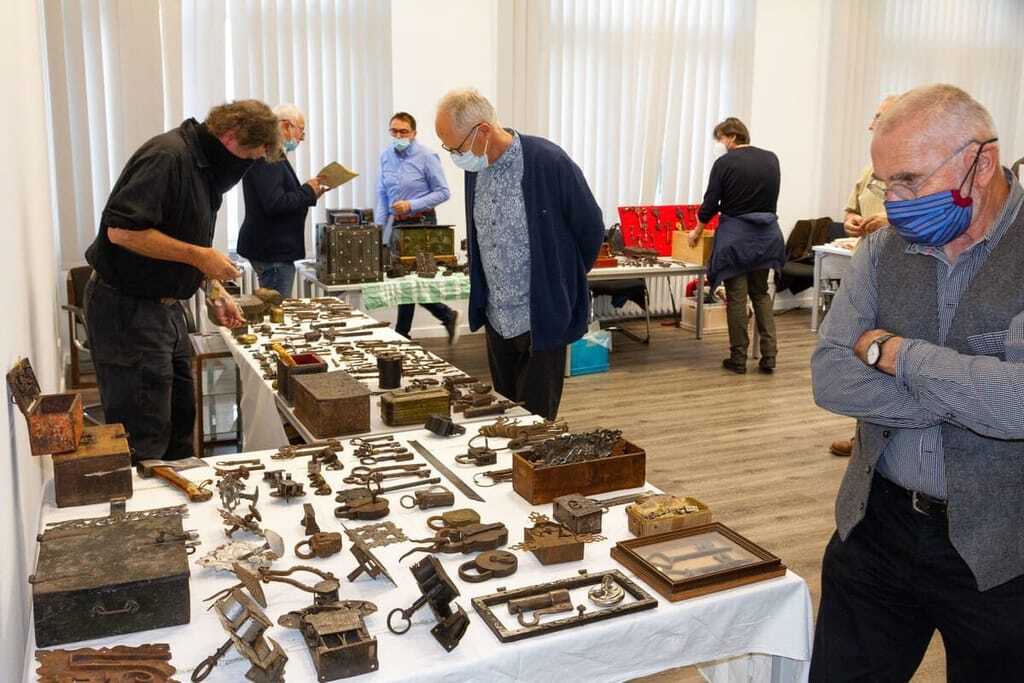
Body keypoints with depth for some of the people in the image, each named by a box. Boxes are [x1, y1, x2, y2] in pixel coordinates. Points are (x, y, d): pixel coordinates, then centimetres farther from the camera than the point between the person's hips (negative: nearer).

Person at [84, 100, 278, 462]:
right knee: (144, 438, -4)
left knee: (181, 418, 18)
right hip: (127, 309, -10)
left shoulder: (206, 165, 11)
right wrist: (199, 255, -23)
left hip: (165, 306, 10)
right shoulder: (167, 156, -20)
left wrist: (215, 291, 10)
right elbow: (121, 229, -28)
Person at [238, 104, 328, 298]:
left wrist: (309, 193, 9)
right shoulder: (266, 157, -18)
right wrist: (308, 192, -12)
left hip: (274, 247, 11)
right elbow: (275, 204, -25)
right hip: (273, 251, -11)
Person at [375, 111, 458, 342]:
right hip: (395, 223, 6)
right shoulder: (386, 156, 6)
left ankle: (401, 336, 14)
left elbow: (443, 192, -10)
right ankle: (448, 316, 22)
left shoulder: (426, 157, -11)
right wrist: (378, 225, 3)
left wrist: (411, 205, -17)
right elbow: (382, 195, 12)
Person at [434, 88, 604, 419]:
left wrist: (562, 285, 6)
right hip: (496, 318, 6)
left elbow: (591, 231, -6)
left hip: (542, 320, -6)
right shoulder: (476, 167, 2)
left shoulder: (548, 162, -18)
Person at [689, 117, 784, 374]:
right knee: (761, 293, 16)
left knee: (737, 297, 3)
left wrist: (697, 232, 12)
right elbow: (771, 199, 13)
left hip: (736, 236, -5)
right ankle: (769, 355, 9)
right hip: (767, 234, 5)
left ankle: (738, 359, 9)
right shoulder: (771, 159, 6)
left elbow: (710, 203, -4)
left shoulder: (725, 163, -8)